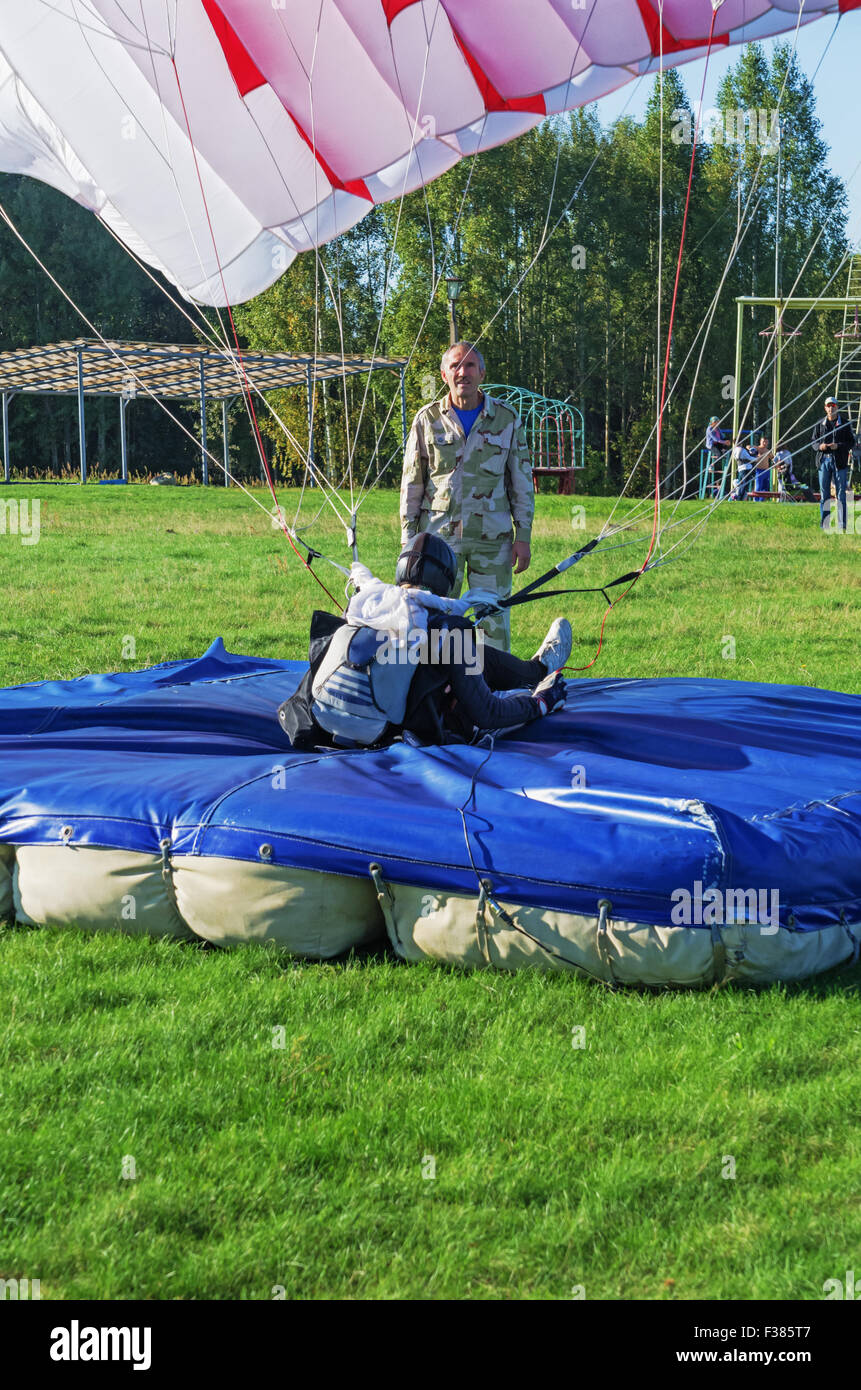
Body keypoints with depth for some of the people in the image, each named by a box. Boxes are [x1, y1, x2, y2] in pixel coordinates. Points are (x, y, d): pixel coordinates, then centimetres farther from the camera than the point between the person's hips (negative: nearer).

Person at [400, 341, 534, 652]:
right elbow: (411, 483, 9)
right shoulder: (427, 419, 6)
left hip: (492, 535, 0)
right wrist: (408, 538, 4)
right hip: (439, 533, 0)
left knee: (495, 619, -1)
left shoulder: (506, 419, 6)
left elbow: (522, 482, 9)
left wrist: (523, 536, 3)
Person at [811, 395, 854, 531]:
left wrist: (838, 446, -15)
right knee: (824, 493, 3)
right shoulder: (820, 424, 10)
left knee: (841, 493, -2)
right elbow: (813, 442, 14)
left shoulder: (845, 423, 4)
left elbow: (852, 443, 3)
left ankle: (841, 525, 0)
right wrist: (819, 446, -9)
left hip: (840, 461, -2)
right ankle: (824, 524, 9)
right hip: (824, 460, 2)